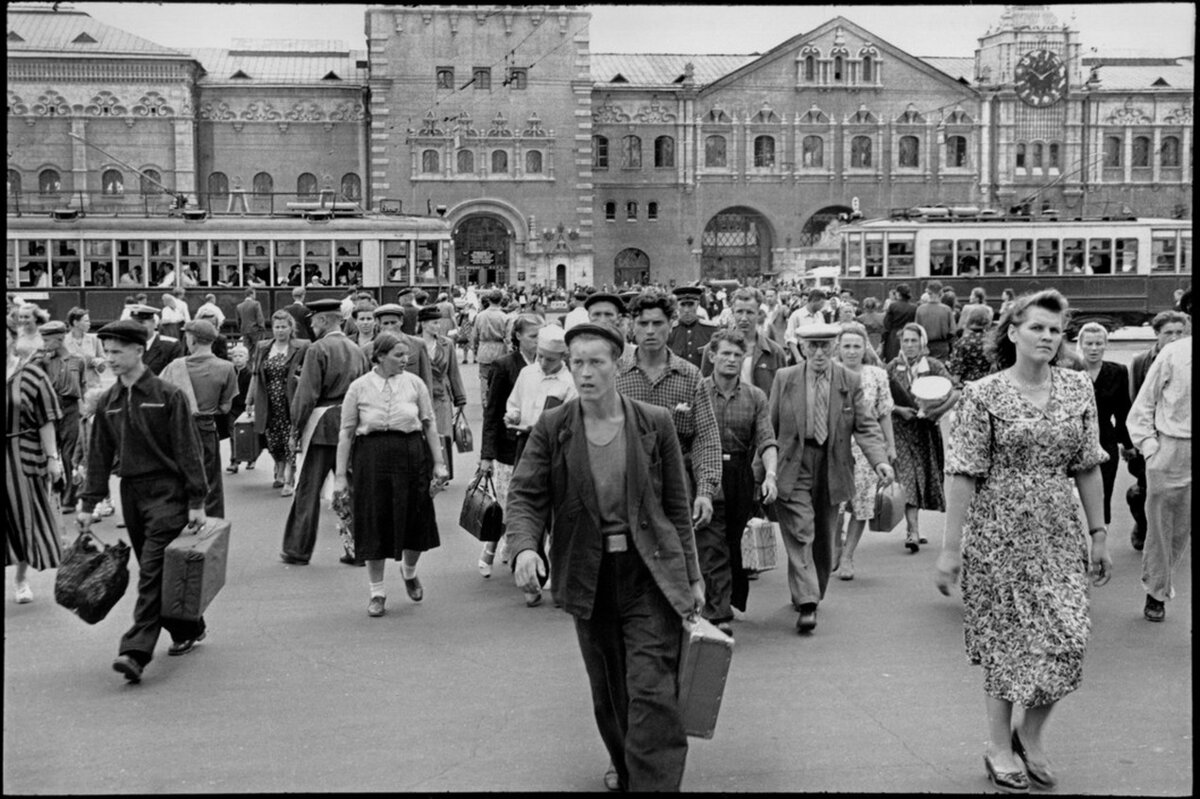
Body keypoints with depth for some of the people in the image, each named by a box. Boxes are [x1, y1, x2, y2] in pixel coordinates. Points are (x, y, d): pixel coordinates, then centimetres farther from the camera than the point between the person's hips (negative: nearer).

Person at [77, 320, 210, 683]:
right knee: (154, 572, 11)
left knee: (152, 572, -11)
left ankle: (136, 652, -15)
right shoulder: (108, 403, 8)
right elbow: (99, 457, 13)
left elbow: (188, 451, -7)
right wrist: (88, 503, 9)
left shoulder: (168, 395, -8)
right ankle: (188, 630, 28)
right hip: (131, 491, 6)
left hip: (166, 491, -6)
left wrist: (196, 502, -10)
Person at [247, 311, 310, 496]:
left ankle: (289, 481, 3)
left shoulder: (302, 347, -3)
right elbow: (255, 375, 12)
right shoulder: (262, 347, 9)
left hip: (291, 402, -4)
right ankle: (280, 474, 31)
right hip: (269, 404, 4)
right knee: (273, 443, 10)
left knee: (290, 443, -4)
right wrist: (250, 401, 10)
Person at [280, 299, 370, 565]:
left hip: (322, 425, -5)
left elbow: (306, 394, -11)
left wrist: (296, 428, -4)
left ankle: (299, 550, 11)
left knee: (309, 490, 4)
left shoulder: (318, 349, -9)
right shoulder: (357, 350, 8)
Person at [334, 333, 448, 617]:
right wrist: (340, 474, -1)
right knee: (373, 524, 3)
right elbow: (346, 432, 2)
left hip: (411, 457, 1)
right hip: (371, 458, -1)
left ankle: (409, 571, 37)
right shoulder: (359, 387, -1)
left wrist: (438, 463, 4)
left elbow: (430, 424, 7)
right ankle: (376, 592, 17)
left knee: (415, 521, 6)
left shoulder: (414, 383, 2)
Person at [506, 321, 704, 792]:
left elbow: (677, 505, 2)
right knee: (608, 694, 17)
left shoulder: (655, 424, -4)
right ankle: (625, 771, 41)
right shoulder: (551, 429, -3)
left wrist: (692, 576, 4)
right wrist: (524, 547, -25)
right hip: (588, 580, 2)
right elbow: (525, 495, -5)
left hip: (649, 575, -2)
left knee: (651, 692, -11)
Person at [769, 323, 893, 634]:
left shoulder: (850, 382, 1)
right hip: (793, 468, -2)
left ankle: (813, 595, 31)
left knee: (823, 538, 13)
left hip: (832, 470, 2)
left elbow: (866, 425, -5)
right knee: (800, 535, -11)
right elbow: (770, 425, 5)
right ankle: (806, 603, -14)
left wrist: (880, 460, -21)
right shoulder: (784, 379, 1)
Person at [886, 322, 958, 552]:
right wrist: (900, 410, -14)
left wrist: (936, 411, -19)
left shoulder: (933, 365, 0)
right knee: (908, 479, -11)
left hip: (926, 428, 1)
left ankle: (912, 527, 27)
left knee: (924, 478, 9)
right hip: (901, 429, -1)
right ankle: (913, 531, -15)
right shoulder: (893, 367, 1)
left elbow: (954, 393, -6)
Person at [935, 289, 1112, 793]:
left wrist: (1098, 534, 7)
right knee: (1006, 639, 5)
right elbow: (963, 474, -9)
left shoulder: (1078, 390, 5)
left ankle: (1031, 734, 23)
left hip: (1060, 534, 4)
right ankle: (1000, 748, 22)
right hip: (999, 533, -3)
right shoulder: (983, 395, -8)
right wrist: (951, 547, -12)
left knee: (1068, 638, -2)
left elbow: (1087, 467, 9)